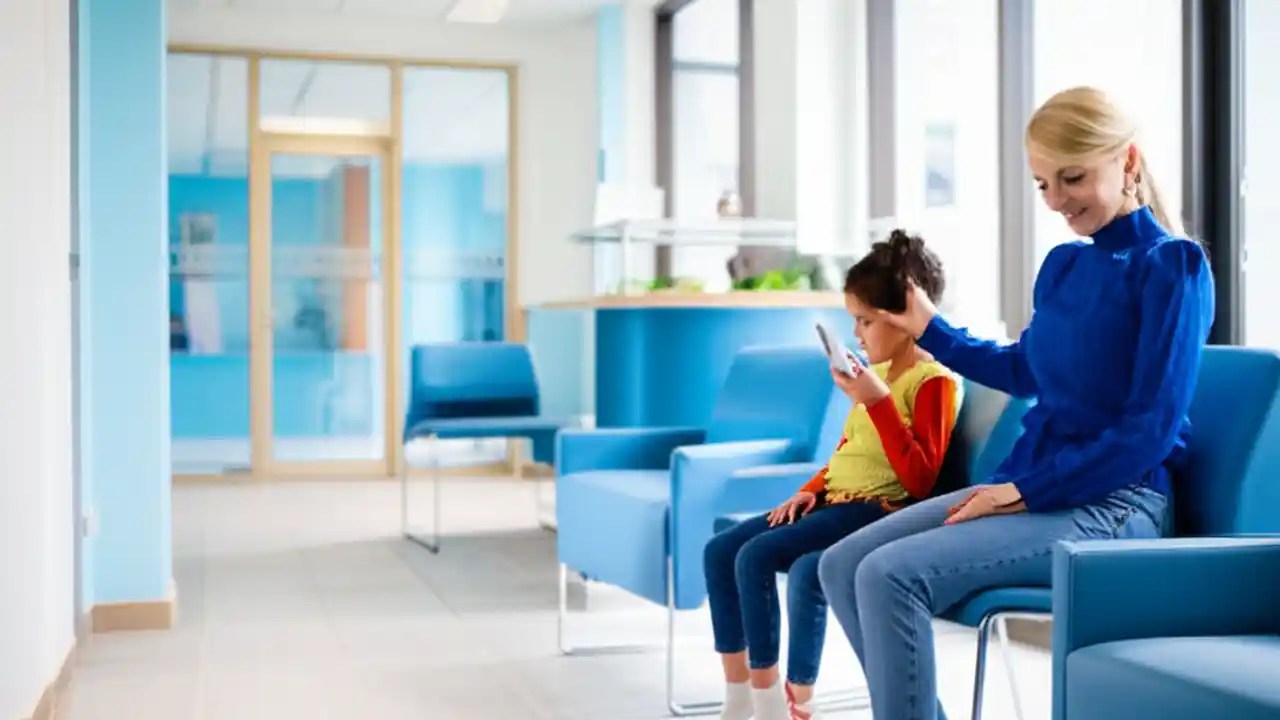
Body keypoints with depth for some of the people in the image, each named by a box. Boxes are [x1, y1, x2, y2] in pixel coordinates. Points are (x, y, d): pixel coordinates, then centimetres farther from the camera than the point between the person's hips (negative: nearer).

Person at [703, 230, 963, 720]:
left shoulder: (932, 381, -10)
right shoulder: (877, 372, 16)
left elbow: (920, 479, -19)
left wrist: (877, 401, -22)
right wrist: (811, 490, 8)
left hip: (878, 509, -9)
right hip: (836, 500, 9)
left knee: (756, 556, -24)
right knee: (720, 550, -2)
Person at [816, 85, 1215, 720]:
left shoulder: (1172, 265, -11)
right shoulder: (1062, 265, 11)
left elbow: (1151, 430, -15)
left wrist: (1025, 493, -16)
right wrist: (930, 331, 27)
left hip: (1114, 505, -8)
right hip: (1026, 485, 8)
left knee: (891, 575, -25)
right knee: (841, 565, -5)